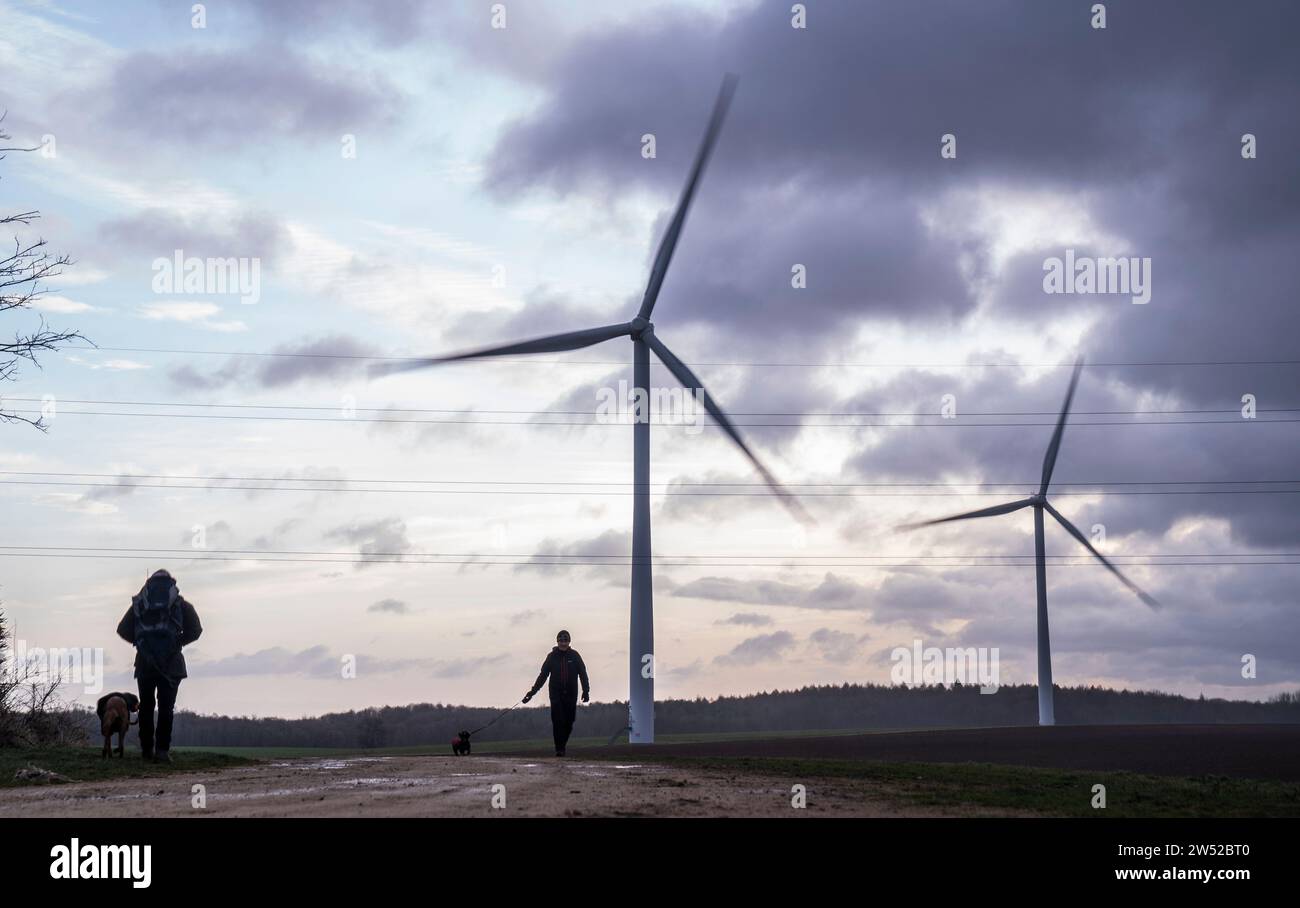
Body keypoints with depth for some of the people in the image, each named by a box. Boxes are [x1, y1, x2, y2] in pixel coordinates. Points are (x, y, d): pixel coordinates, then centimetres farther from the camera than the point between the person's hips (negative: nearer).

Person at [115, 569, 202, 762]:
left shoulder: (139, 603, 11)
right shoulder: (180, 604, 7)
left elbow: (123, 629, 6)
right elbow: (195, 629, 0)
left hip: (145, 661, 2)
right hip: (171, 661, -2)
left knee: (146, 706, 13)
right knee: (166, 707, -1)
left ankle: (147, 749, 14)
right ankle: (162, 750, -9)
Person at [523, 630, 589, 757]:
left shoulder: (574, 656, 3)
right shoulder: (552, 656, 4)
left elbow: (583, 674, 3)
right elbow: (542, 675, 7)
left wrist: (586, 691, -8)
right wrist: (532, 691, 0)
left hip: (571, 695, 1)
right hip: (556, 695, 0)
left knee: (569, 722, 0)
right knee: (557, 721, -11)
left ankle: (562, 745, 19)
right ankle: (559, 749, -8)